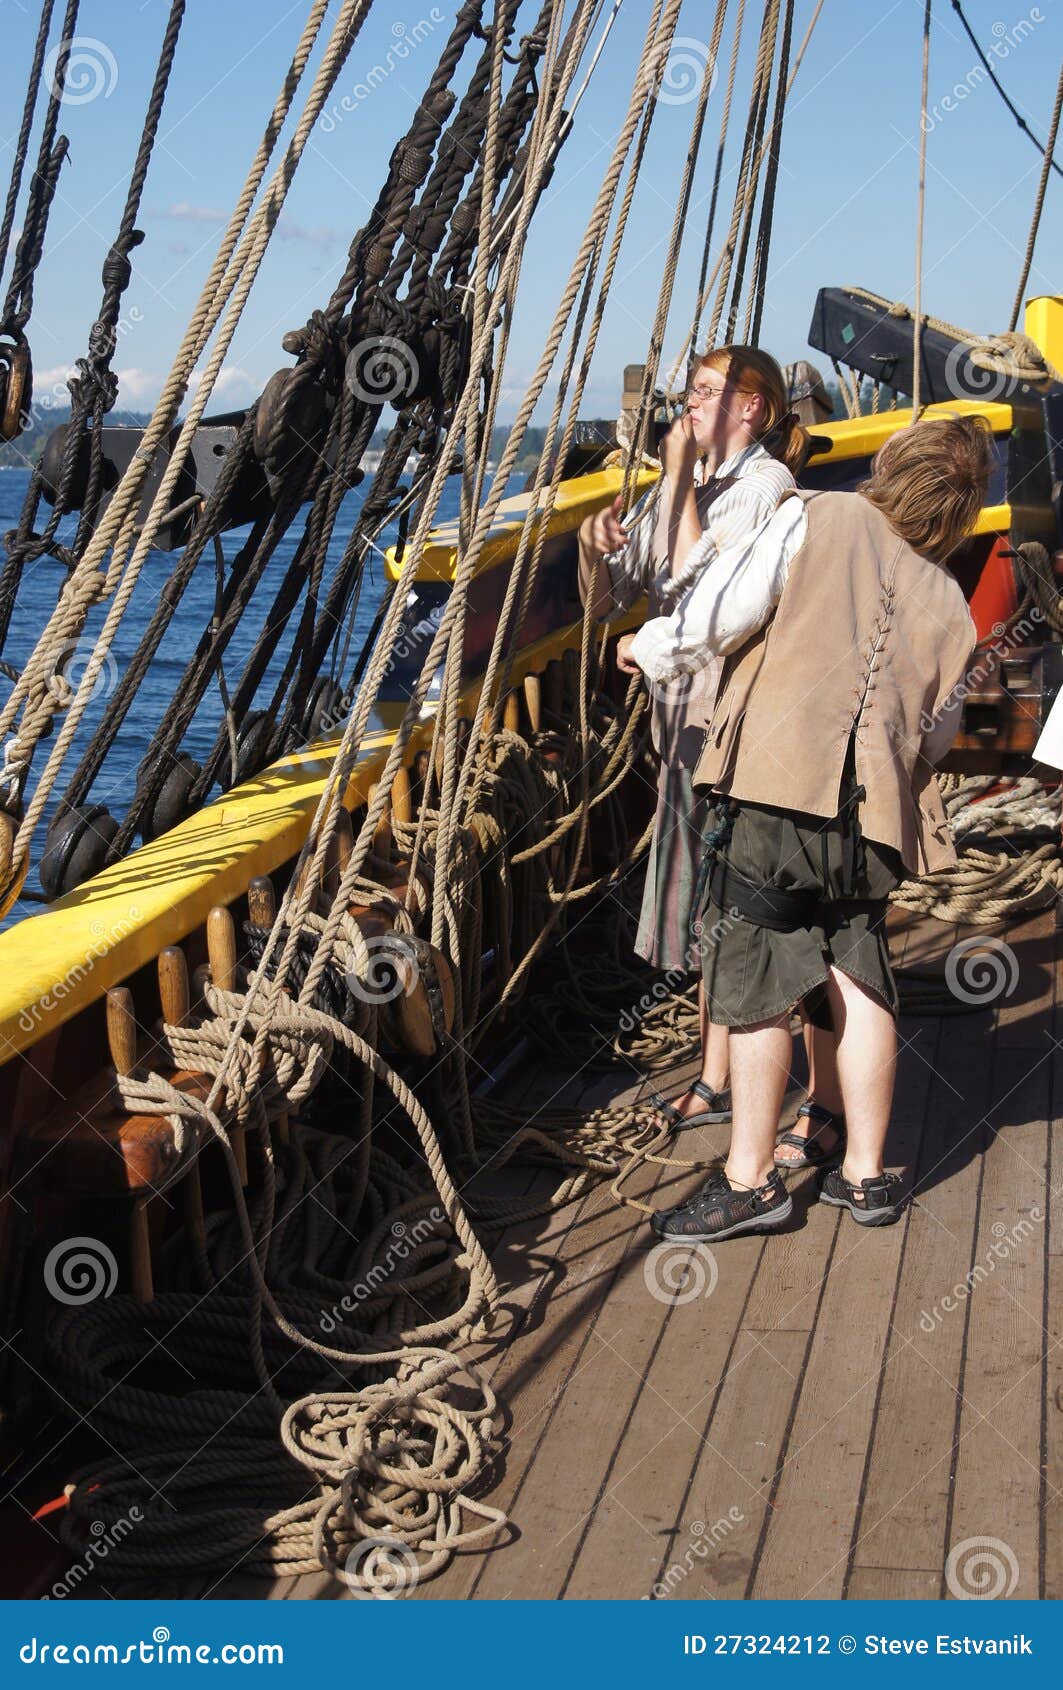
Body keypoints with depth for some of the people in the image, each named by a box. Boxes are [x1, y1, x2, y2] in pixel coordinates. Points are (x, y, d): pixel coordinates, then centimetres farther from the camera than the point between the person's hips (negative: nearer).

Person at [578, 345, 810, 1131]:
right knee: (709, 900, 11)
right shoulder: (681, 492, 16)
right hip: (687, 716, 8)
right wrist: (596, 544, -6)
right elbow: (604, 600, 15)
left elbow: (691, 580, -19)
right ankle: (716, 1081, 21)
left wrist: (679, 476, -10)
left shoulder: (765, 483, -8)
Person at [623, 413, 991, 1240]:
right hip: (872, 812, 4)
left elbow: (715, 617, -4)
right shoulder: (950, 606, 15)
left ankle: (750, 1179, 9)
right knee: (861, 982, 14)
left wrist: (651, 649, 15)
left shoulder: (815, 520, 2)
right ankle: (866, 1174, 21)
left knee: (757, 984, 2)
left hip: (780, 784, -4)